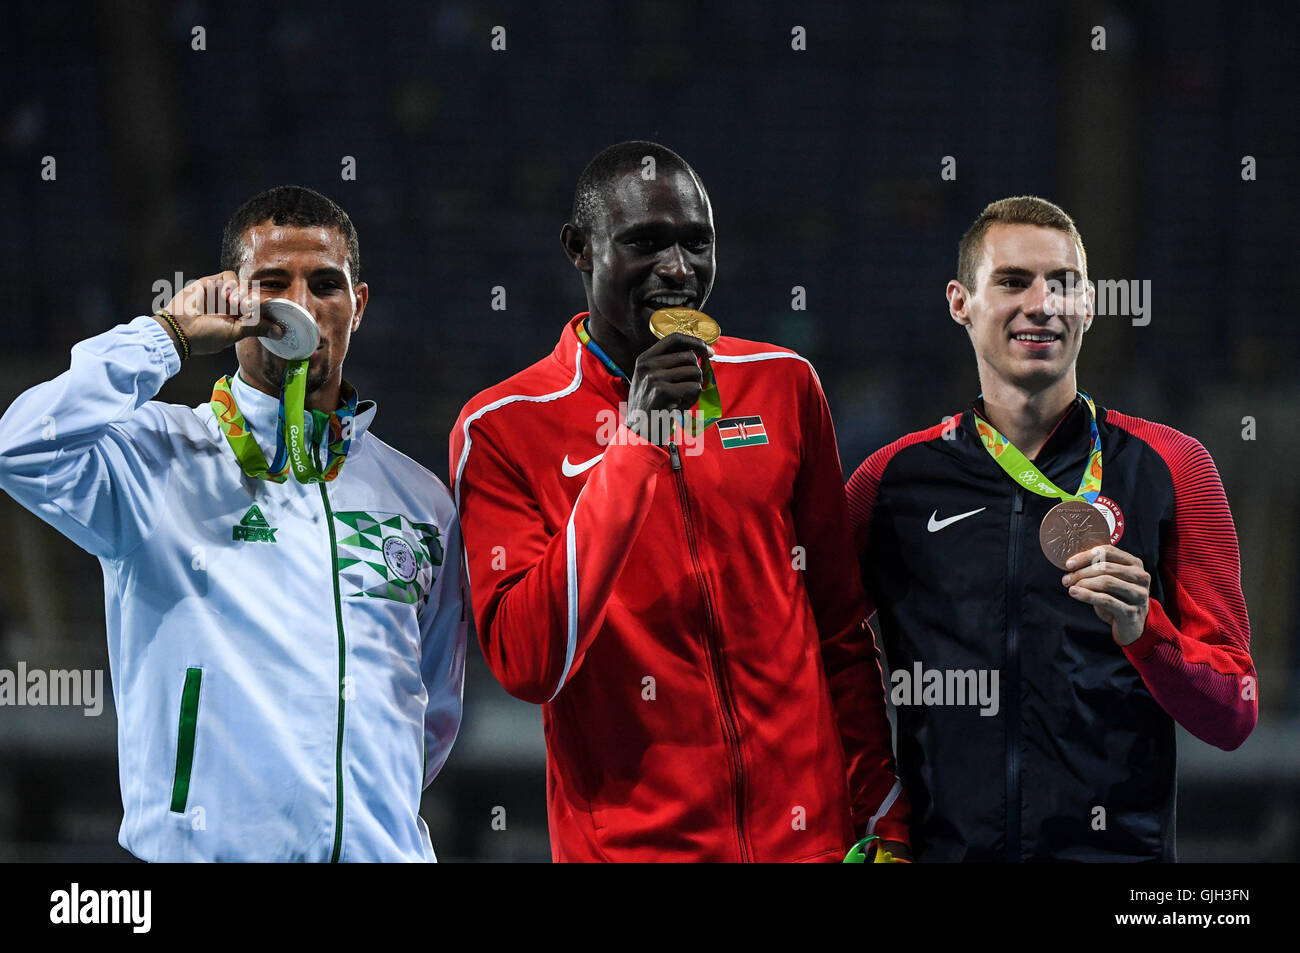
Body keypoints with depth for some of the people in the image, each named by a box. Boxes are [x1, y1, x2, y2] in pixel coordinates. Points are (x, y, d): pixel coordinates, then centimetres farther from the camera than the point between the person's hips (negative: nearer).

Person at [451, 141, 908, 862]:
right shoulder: (502, 430, -6)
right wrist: (634, 443, -19)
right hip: (628, 842, -3)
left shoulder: (783, 385, 5)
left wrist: (885, 824, 6)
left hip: (809, 832, 3)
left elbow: (842, 628, 10)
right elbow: (527, 666, -17)